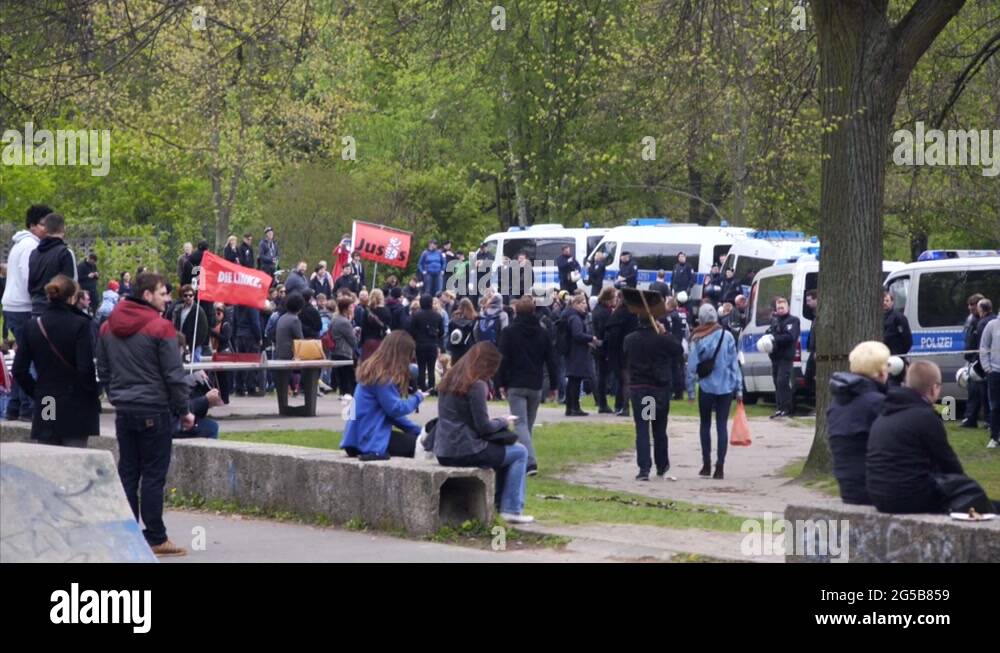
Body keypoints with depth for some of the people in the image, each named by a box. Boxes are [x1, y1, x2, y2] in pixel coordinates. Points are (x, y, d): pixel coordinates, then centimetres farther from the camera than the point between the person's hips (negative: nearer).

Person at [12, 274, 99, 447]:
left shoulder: (32, 326, 4)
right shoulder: (80, 325, -10)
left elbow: (19, 370, 4)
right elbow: (86, 369, -15)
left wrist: (36, 392, 14)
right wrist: (94, 400, -2)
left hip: (44, 413, 4)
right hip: (75, 408, -4)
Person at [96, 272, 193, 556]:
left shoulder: (108, 327, 9)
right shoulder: (160, 327, -12)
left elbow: (103, 371, 16)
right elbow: (174, 375, -11)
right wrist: (184, 411, -2)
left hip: (123, 411, 6)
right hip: (154, 411, -6)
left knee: (127, 473, 10)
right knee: (153, 476, -3)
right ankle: (155, 538, -2)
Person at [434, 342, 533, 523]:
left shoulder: (450, 379, 11)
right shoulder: (476, 386, -15)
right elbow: (483, 426, -15)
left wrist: (500, 422, 15)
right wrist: (504, 422, 4)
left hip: (443, 452, 9)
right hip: (465, 451, -9)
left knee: (499, 450, 31)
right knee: (519, 452, 8)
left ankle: (498, 504, 31)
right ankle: (512, 510, 5)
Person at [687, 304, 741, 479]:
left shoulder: (698, 340, -8)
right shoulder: (727, 336, -3)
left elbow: (692, 366, -8)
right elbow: (734, 363, -1)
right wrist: (739, 388, 3)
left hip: (706, 387, -1)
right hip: (726, 387, 1)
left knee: (706, 425, 13)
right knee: (722, 425, 3)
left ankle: (706, 465, 12)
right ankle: (720, 467, -5)